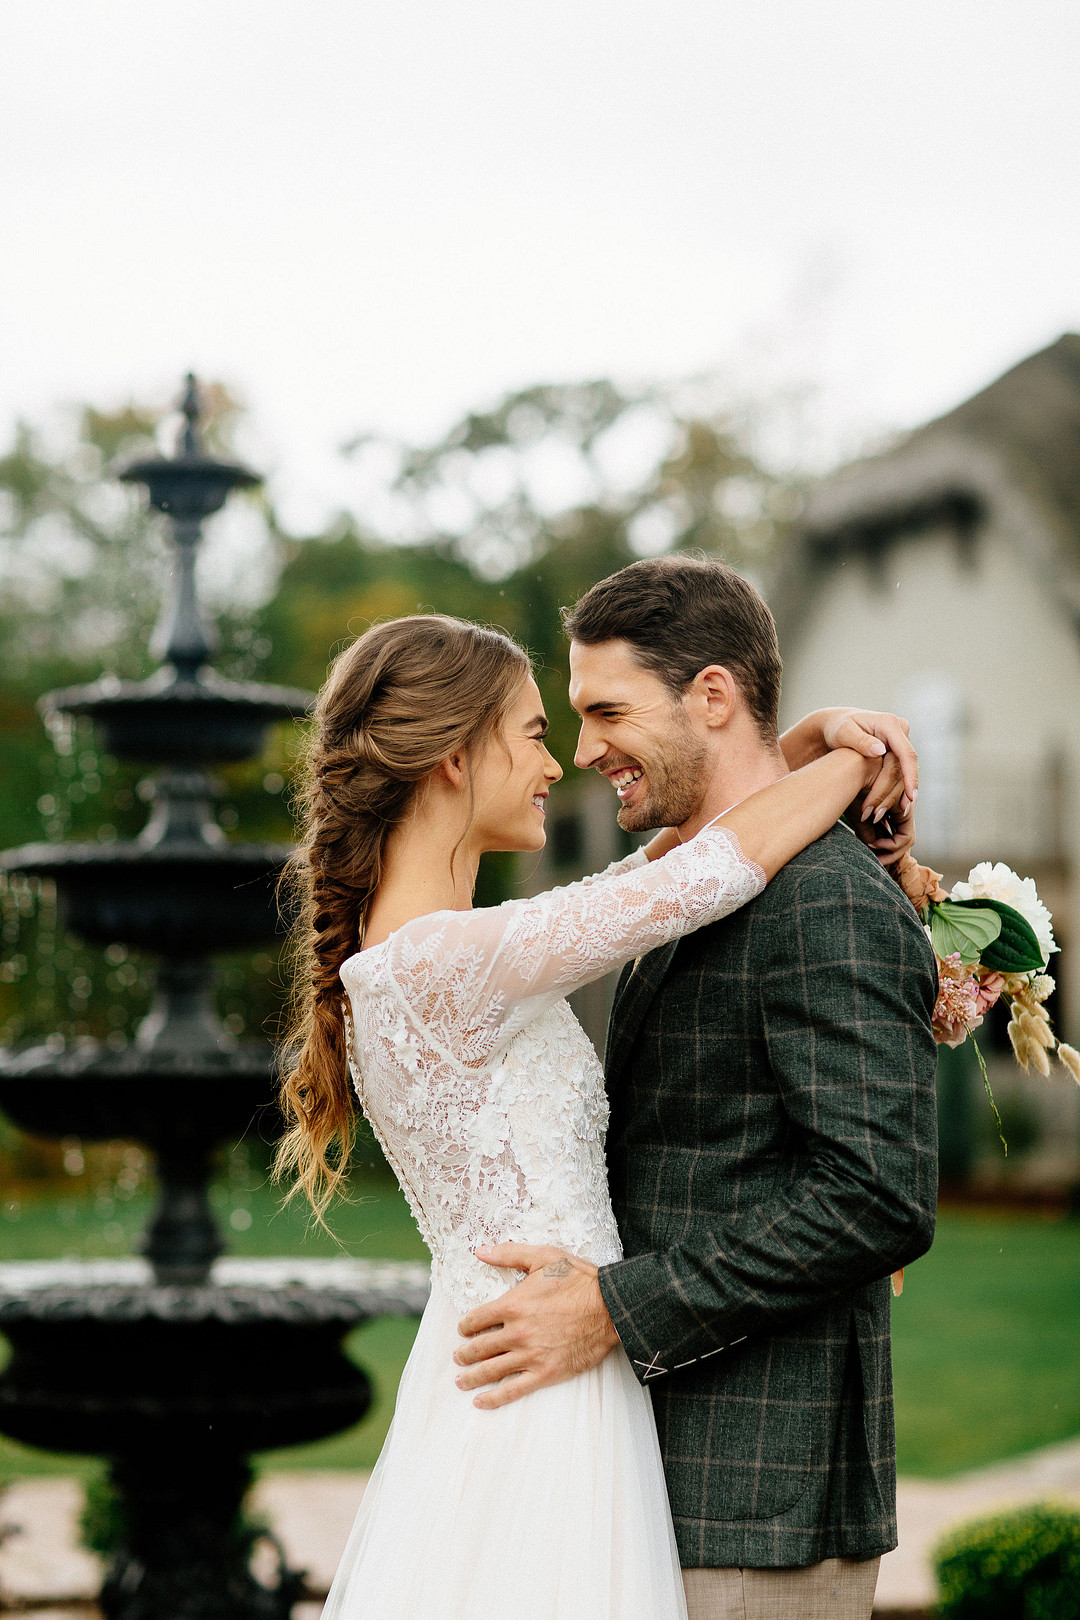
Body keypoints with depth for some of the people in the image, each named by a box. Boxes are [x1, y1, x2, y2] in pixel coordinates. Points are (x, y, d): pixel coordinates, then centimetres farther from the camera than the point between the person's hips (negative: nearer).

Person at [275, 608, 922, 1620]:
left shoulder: (408, 956, 7)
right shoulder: (444, 964, -22)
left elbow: (645, 874, 15)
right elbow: (735, 857, -19)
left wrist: (807, 741, 4)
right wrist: (861, 757, -2)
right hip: (539, 1421, -10)